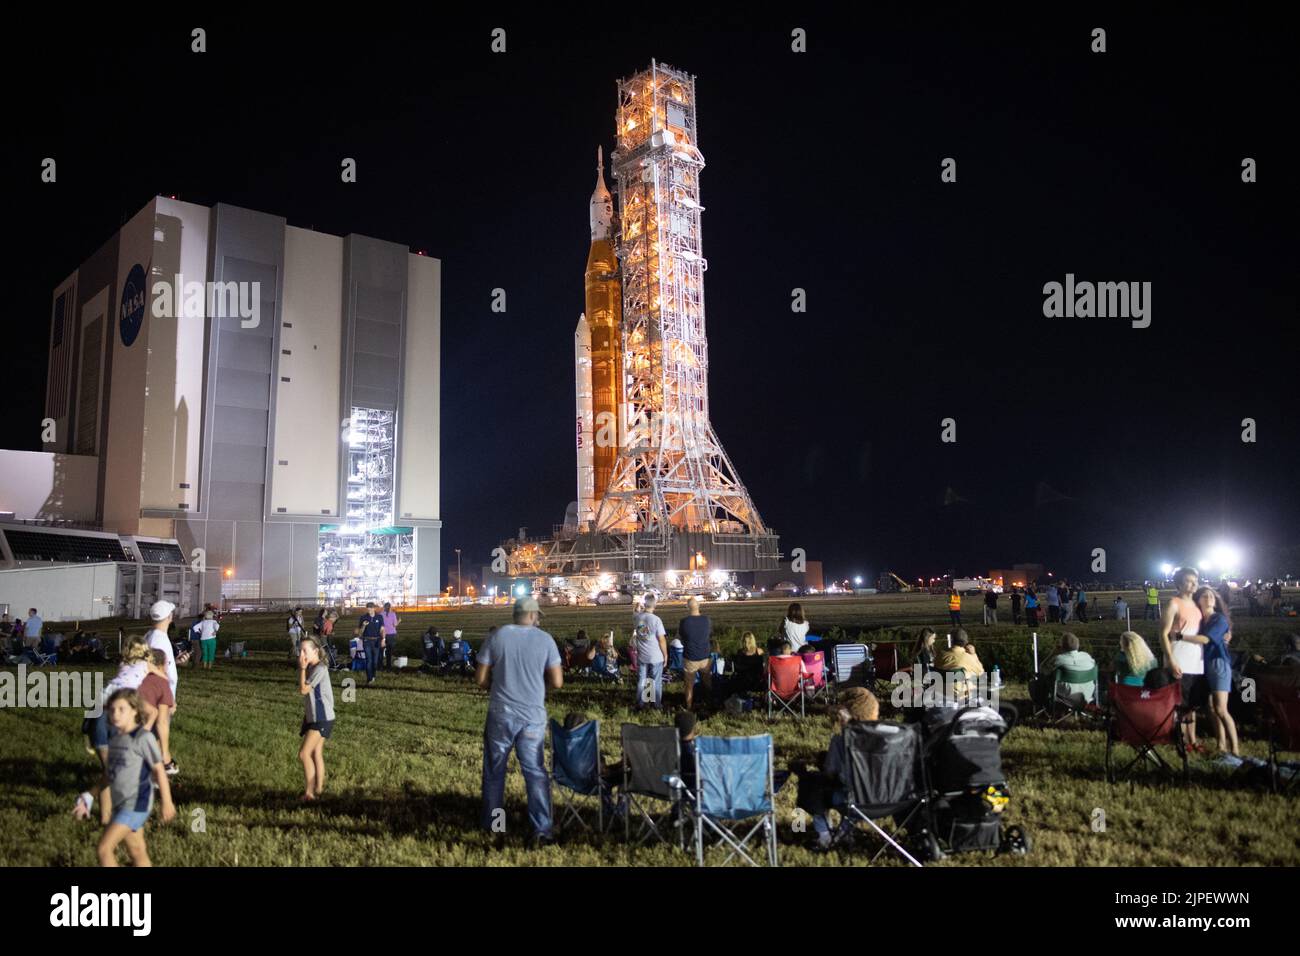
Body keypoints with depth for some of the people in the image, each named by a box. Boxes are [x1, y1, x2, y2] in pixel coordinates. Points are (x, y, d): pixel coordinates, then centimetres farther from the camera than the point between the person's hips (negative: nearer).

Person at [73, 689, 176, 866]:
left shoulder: (143, 738, -15)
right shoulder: (115, 740, 8)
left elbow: (159, 770, -13)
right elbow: (109, 775, 17)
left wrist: (167, 803, -12)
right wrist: (89, 798, 14)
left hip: (136, 805, -7)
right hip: (119, 805, 7)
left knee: (103, 848, -11)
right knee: (138, 853, 13)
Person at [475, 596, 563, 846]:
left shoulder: (496, 636, -4)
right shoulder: (545, 639, -5)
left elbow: (480, 679, -2)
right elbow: (557, 682, -5)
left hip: (500, 715, 1)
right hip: (533, 717, 0)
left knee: (494, 770, 17)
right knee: (536, 772, 7)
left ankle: (492, 823, 29)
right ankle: (541, 830, 3)